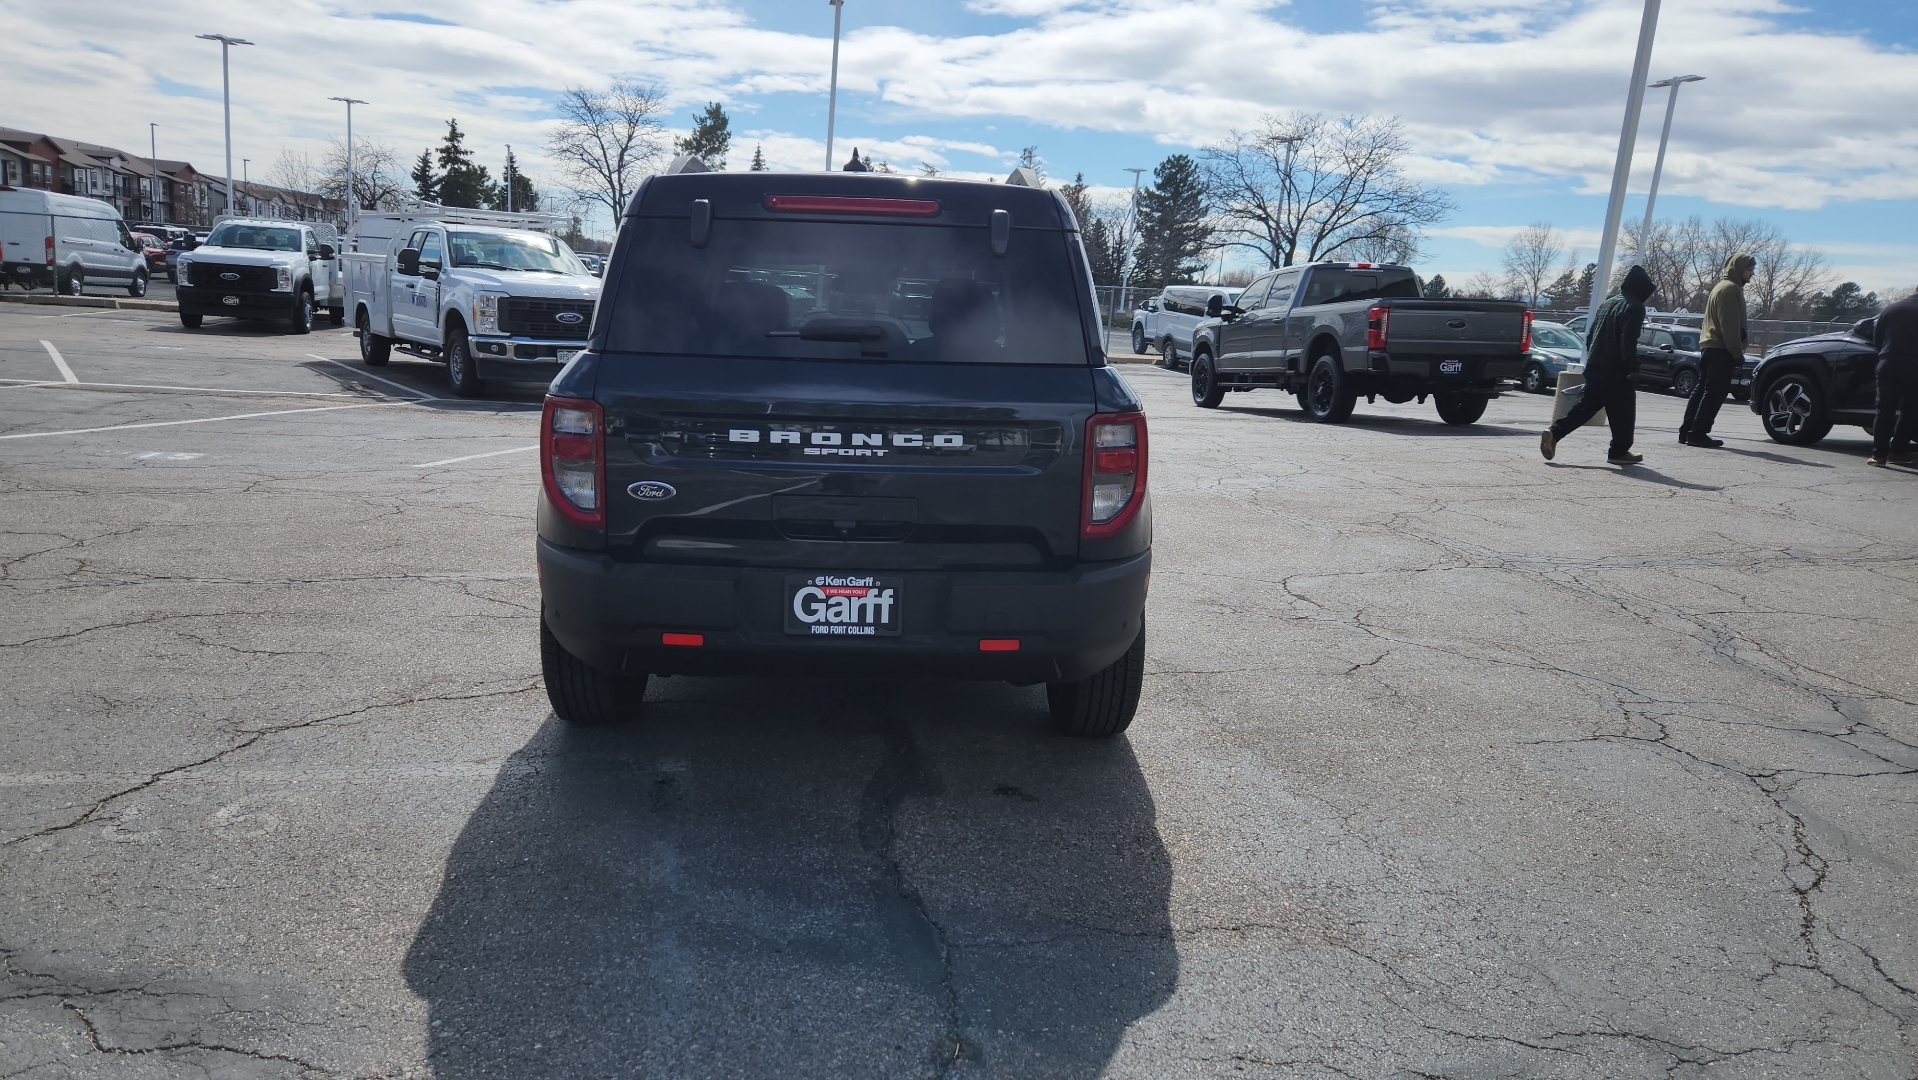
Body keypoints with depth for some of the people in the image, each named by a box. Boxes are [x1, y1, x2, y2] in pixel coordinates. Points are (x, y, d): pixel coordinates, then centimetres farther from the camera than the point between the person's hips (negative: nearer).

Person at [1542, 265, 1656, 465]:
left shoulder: (1607, 304, 17)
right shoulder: (1635, 307, -8)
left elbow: (1590, 336, 19)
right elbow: (1628, 342, -19)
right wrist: (1633, 368, -14)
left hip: (1594, 368, 8)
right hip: (1616, 372, -8)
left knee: (1586, 406, 12)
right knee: (1622, 413, 3)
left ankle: (1554, 431, -4)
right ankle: (1619, 452, 9)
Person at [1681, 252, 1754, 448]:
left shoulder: (1723, 286, 22)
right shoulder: (1730, 288, -11)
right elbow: (1729, 325, -19)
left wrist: (1736, 350, 24)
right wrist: (1737, 352, -18)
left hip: (1710, 346, 10)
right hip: (1721, 349, -10)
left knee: (1702, 390, 10)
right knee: (1714, 392, -10)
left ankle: (1687, 432, 11)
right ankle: (1697, 434, -12)